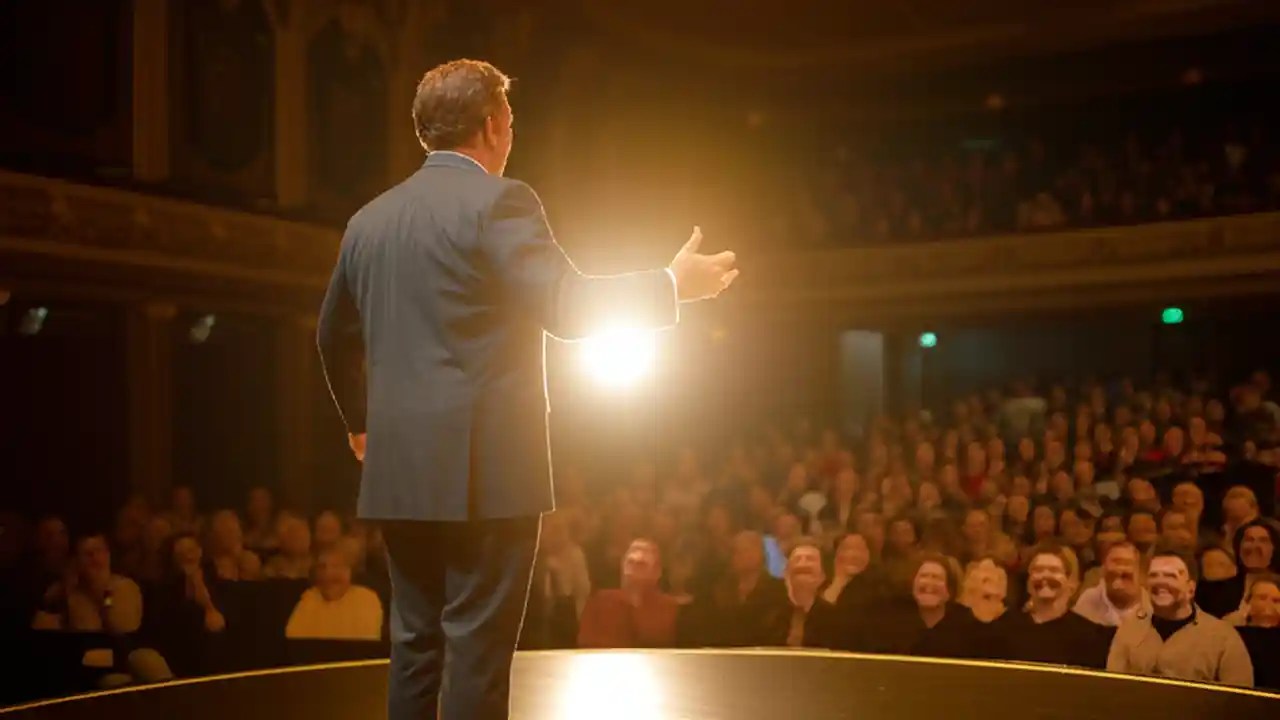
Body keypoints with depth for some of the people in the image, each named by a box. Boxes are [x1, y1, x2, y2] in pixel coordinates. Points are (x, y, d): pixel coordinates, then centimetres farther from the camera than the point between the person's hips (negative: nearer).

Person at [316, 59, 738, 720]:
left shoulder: (369, 219, 13)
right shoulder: (498, 201, -9)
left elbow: (335, 337, 22)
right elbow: (567, 306, -17)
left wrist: (360, 421, 37)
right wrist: (673, 285, -6)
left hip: (399, 469, 7)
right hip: (484, 467, -7)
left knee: (416, 641, 13)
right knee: (477, 643, -1)